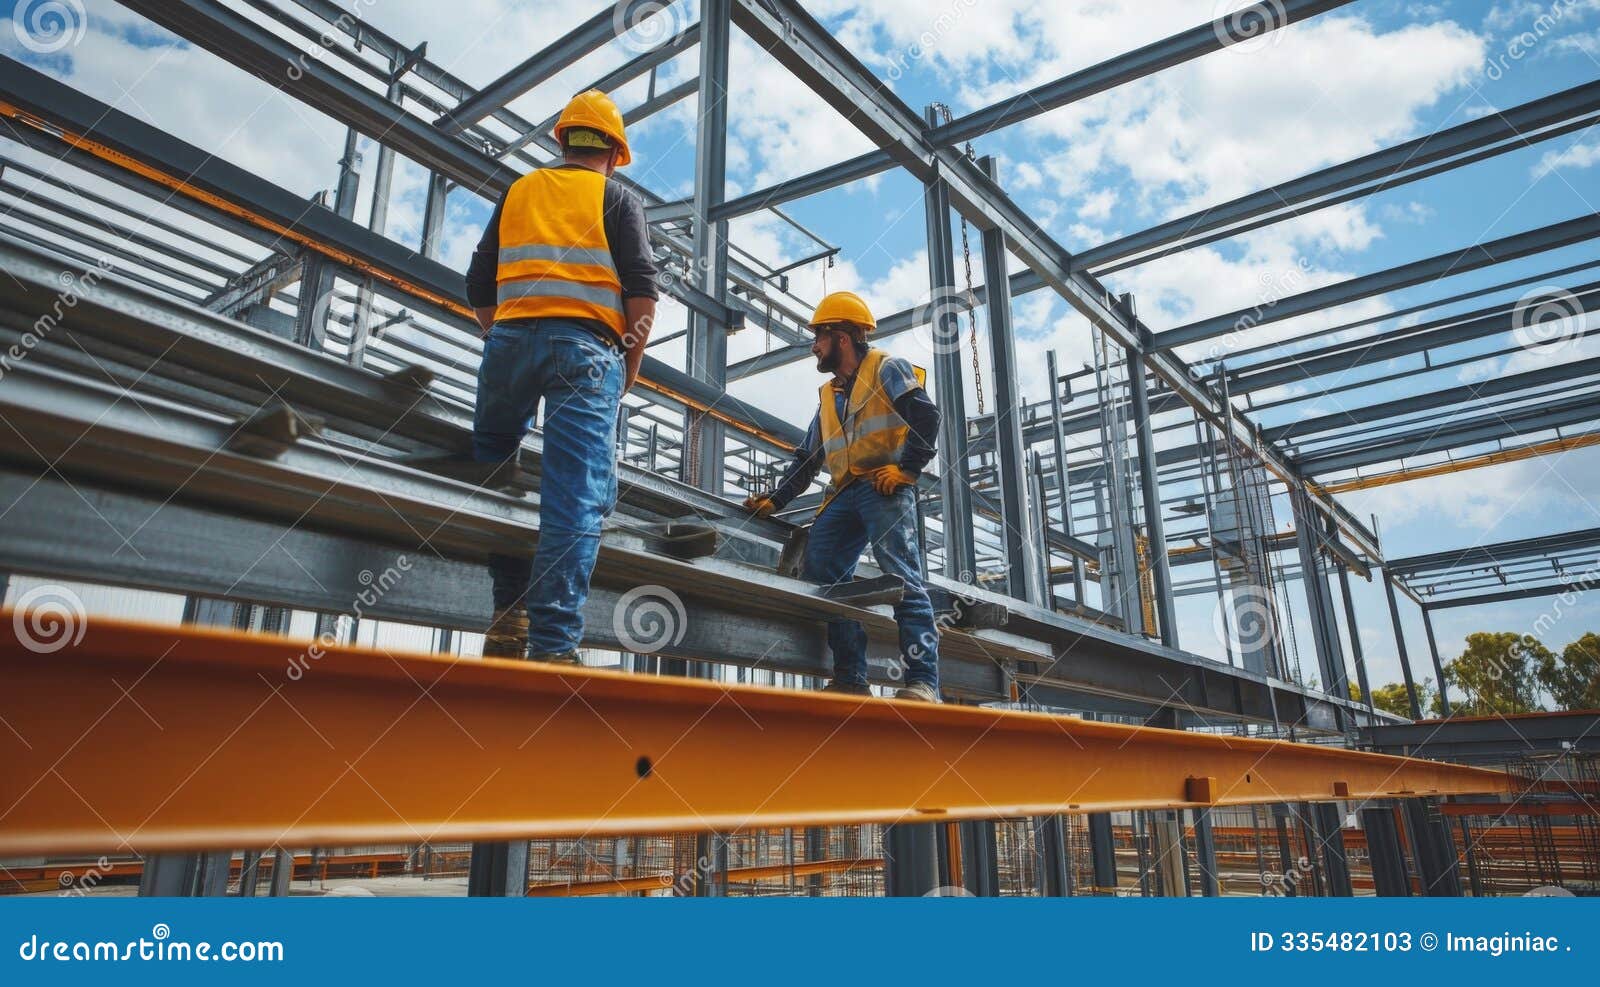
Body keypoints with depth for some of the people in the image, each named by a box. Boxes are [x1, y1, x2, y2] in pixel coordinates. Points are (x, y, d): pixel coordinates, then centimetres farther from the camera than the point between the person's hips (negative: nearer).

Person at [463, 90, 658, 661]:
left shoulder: (518, 192, 22)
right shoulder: (617, 199, 13)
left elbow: (479, 289, 19)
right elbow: (641, 291, 0)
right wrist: (630, 368, 6)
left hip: (509, 340, 3)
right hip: (585, 346, -3)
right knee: (576, 500, -9)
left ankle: (509, 619, 7)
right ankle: (552, 647, -16)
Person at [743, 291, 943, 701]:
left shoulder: (886, 368, 7)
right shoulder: (827, 395, 28)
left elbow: (926, 415, -8)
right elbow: (807, 459, 28)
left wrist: (905, 468, -17)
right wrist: (774, 500, 20)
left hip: (883, 488, -7)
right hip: (844, 495, 8)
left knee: (902, 577, -16)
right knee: (821, 575, -5)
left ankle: (922, 682, -18)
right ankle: (850, 680, -4)